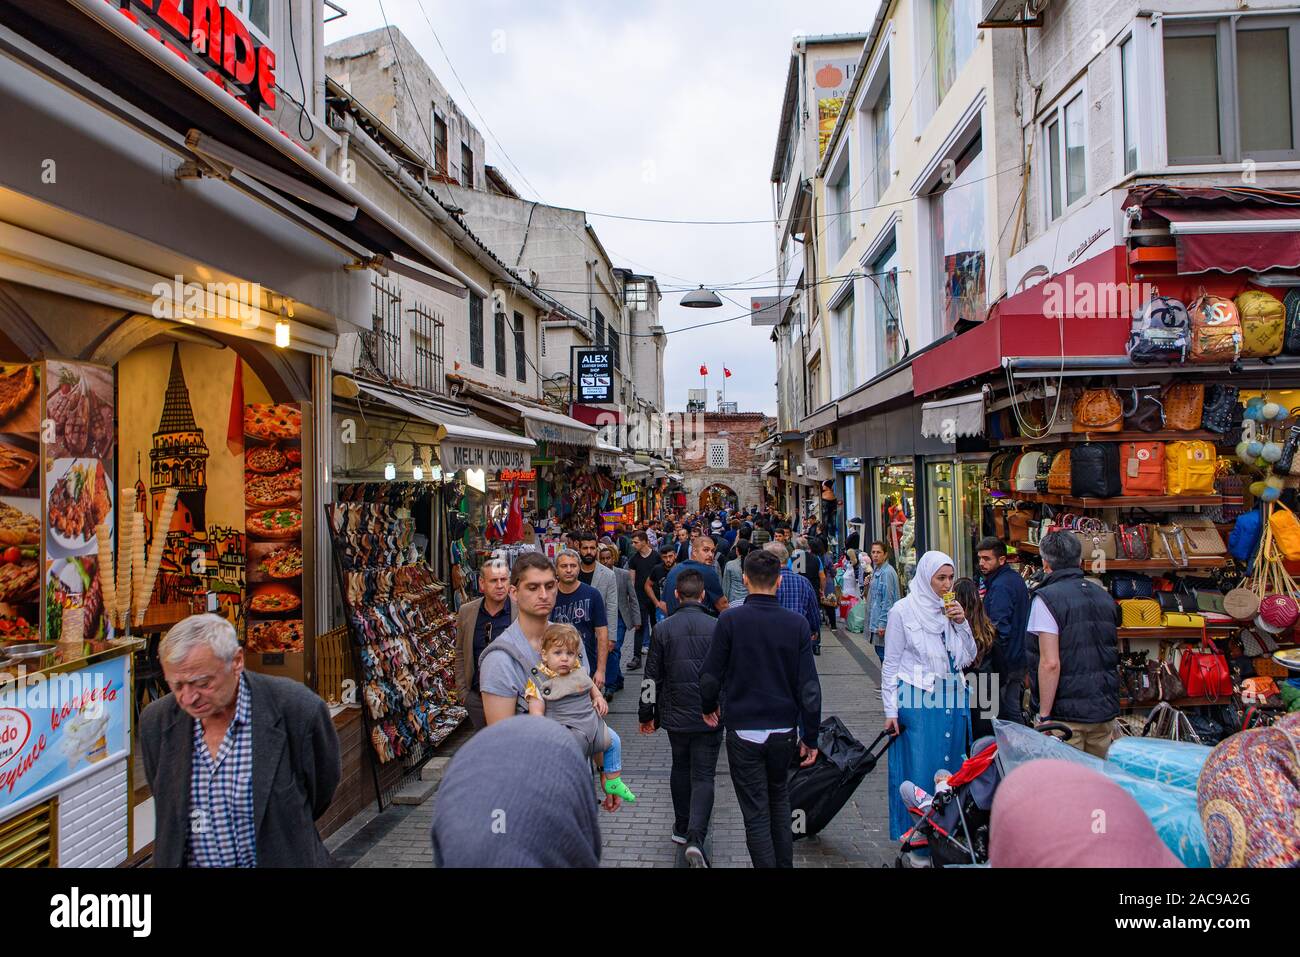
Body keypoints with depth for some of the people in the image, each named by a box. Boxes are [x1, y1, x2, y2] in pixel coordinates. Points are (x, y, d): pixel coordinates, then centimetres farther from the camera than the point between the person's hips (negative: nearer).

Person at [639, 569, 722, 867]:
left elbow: (652, 676, -1)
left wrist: (647, 714, 10)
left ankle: (682, 828, 30)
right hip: (710, 716, -1)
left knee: (680, 768, 21)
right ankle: (695, 837, -11)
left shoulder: (663, 629, -6)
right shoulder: (717, 627, -8)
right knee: (703, 776, 4)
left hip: (675, 714, 2)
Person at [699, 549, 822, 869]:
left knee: (756, 811, 6)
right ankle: (784, 863, 31)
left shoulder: (730, 620, -12)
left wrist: (708, 708, 13)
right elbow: (809, 686, -6)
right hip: (784, 730, 3)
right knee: (779, 797, 24)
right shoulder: (797, 623, -6)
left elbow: (710, 675, -7)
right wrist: (810, 737, 4)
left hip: (743, 730, -3)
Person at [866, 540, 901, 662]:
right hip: (876, 620, 10)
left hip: (883, 621, -10)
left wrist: (882, 623, -19)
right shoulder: (876, 570, 13)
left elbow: (888, 600, -19)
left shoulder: (887, 572, -17)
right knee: (879, 651, 15)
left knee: (883, 652, -5)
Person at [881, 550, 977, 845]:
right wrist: (890, 710, -7)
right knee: (919, 771, -2)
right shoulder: (903, 610, -5)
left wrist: (961, 623, -6)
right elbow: (890, 664, -3)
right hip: (917, 701, -5)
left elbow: (969, 657, 9)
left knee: (952, 768, 9)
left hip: (952, 699, 5)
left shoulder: (951, 608, 8)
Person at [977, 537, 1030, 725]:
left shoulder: (1000, 586, -19)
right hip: (1020, 657, 10)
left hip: (1005, 661, -10)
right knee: (1017, 709, 18)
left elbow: (999, 628, -24)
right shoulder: (1016, 579, 12)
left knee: (1008, 715, -3)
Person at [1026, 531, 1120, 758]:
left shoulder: (1047, 598, -13)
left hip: (1065, 715, -7)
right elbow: (1113, 657, 19)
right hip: (1105, 713, 7)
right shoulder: (1105, 597, 11)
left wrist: (1043, 715, -13)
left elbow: (1050, 663, -18)